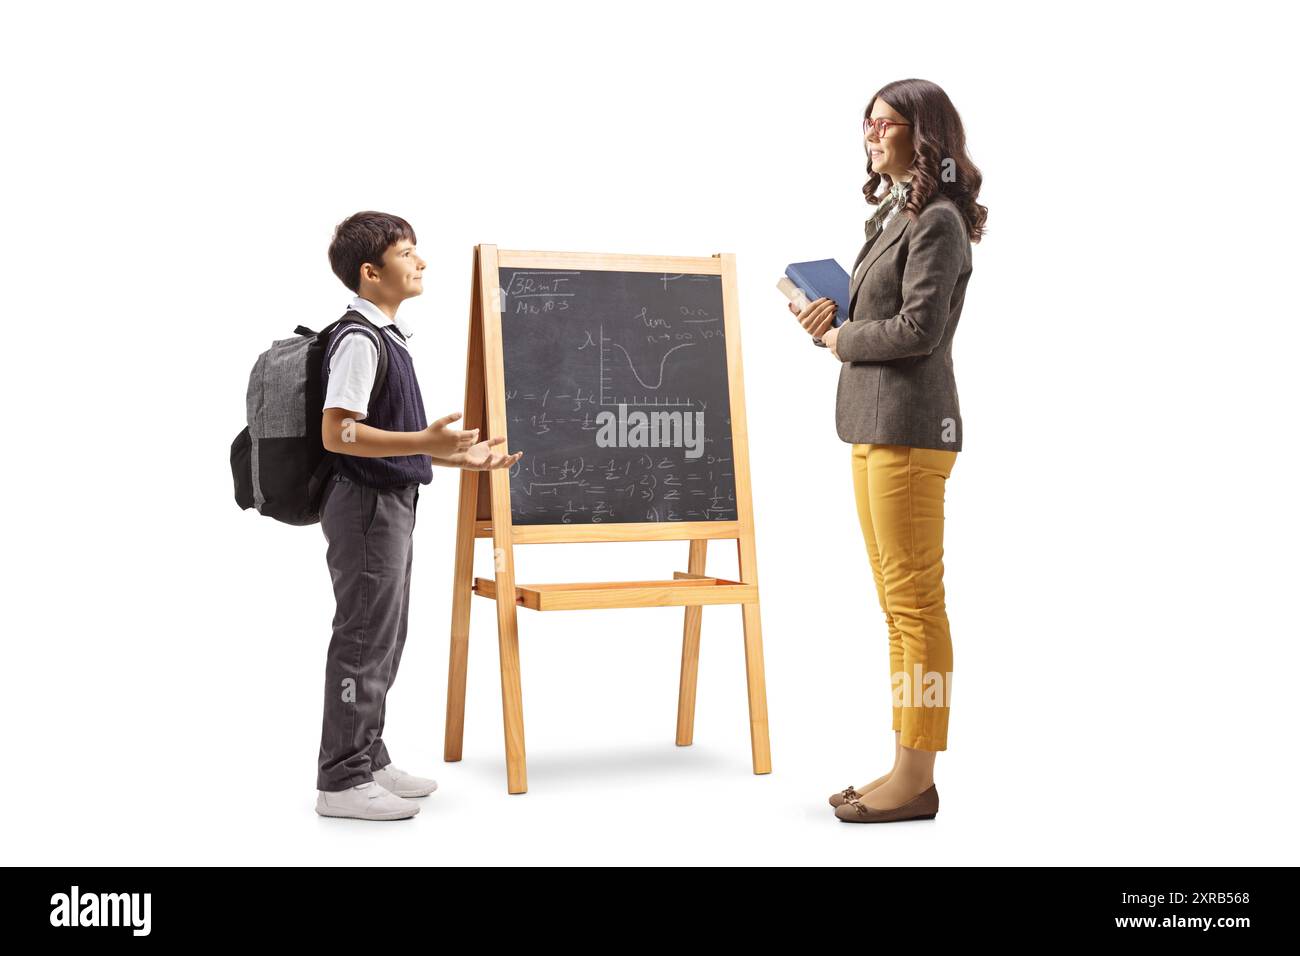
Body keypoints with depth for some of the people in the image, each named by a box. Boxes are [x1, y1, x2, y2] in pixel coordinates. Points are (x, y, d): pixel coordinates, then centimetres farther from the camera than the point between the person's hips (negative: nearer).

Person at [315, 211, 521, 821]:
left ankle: (368, 761, 27)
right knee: (364, 639, -3)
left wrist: (458, 456, 15)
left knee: (384, 640, 16)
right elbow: (338, 433, -23)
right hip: (366, 504, -10)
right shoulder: (358, 339, -15)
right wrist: (424, 443, -29)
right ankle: (341, 780, 6)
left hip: (390, 503, 10)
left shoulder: (389, 335, 16)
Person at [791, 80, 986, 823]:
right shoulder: (894, 215, 19)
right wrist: (832, 318, 3)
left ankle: (917, 781, 4)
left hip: (909, 427, -10)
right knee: (900, 606, 12)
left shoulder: (938, 220, -10)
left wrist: (839, 338, -6)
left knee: (915, 605, -4)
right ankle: (906, 770, 21)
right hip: (873, 426, 10)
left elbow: (917, 329, -18)